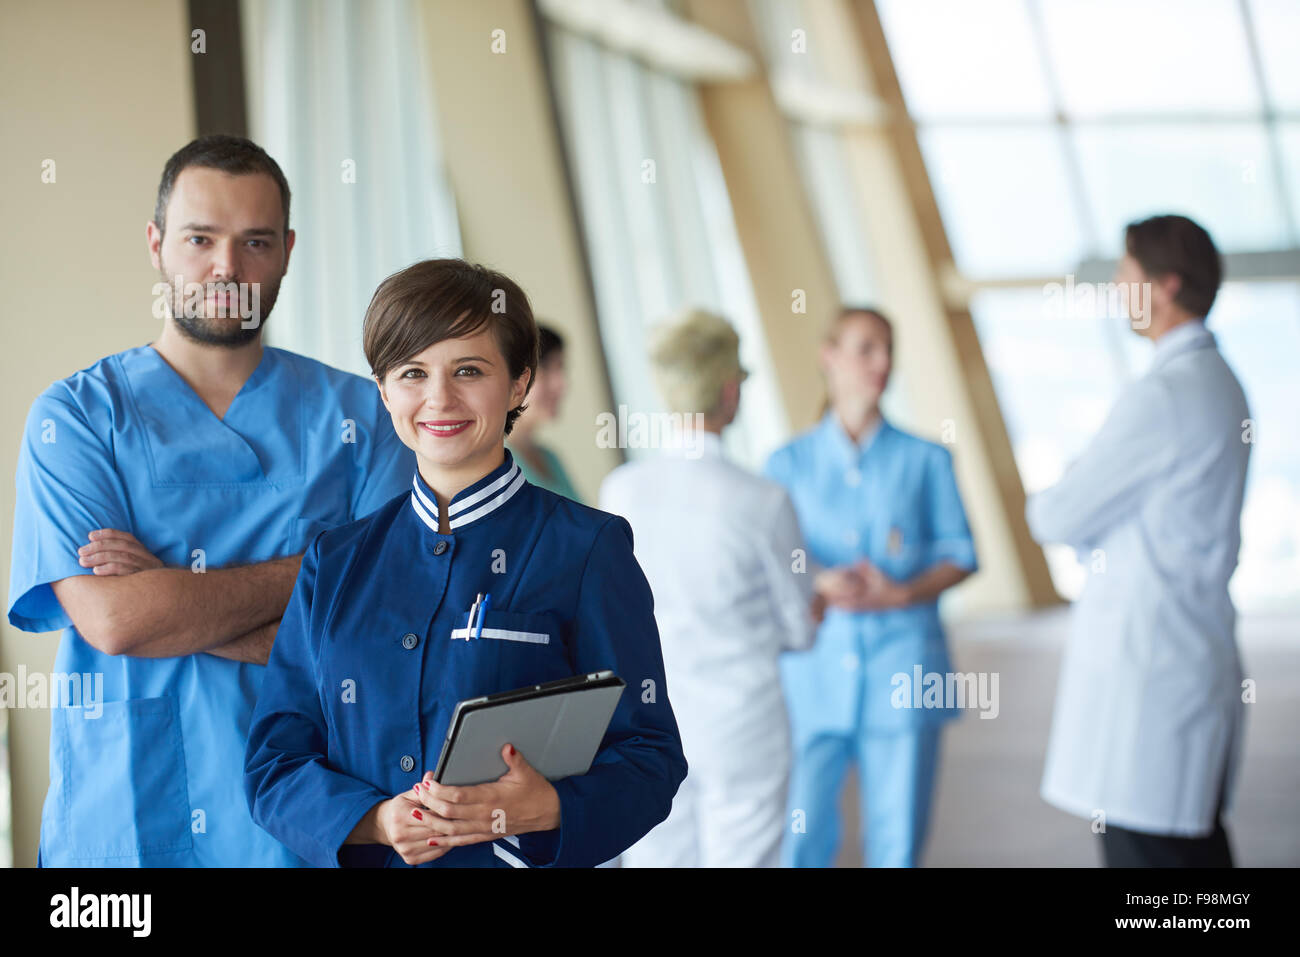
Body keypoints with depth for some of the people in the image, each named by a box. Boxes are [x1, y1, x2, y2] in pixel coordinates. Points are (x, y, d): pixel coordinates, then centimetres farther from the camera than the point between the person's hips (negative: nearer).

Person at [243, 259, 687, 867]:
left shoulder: (587, 549, -4)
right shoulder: (335, 561, 6)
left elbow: (650, 759, -6)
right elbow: (273, 764, 4)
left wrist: (548, 809, -24)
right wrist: (374, 821, -15)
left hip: (524, 858, -2)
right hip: (365, 858, 2)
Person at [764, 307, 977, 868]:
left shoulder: (925, 460, 7)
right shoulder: (789, 464, 7)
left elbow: (960, 554, 6)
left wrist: (901, 593, -12)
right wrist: (817, 585, -15)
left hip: (901, 668, 0)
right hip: (815, 668, 0)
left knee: (897, 840, 3)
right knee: (802, 839, -3)